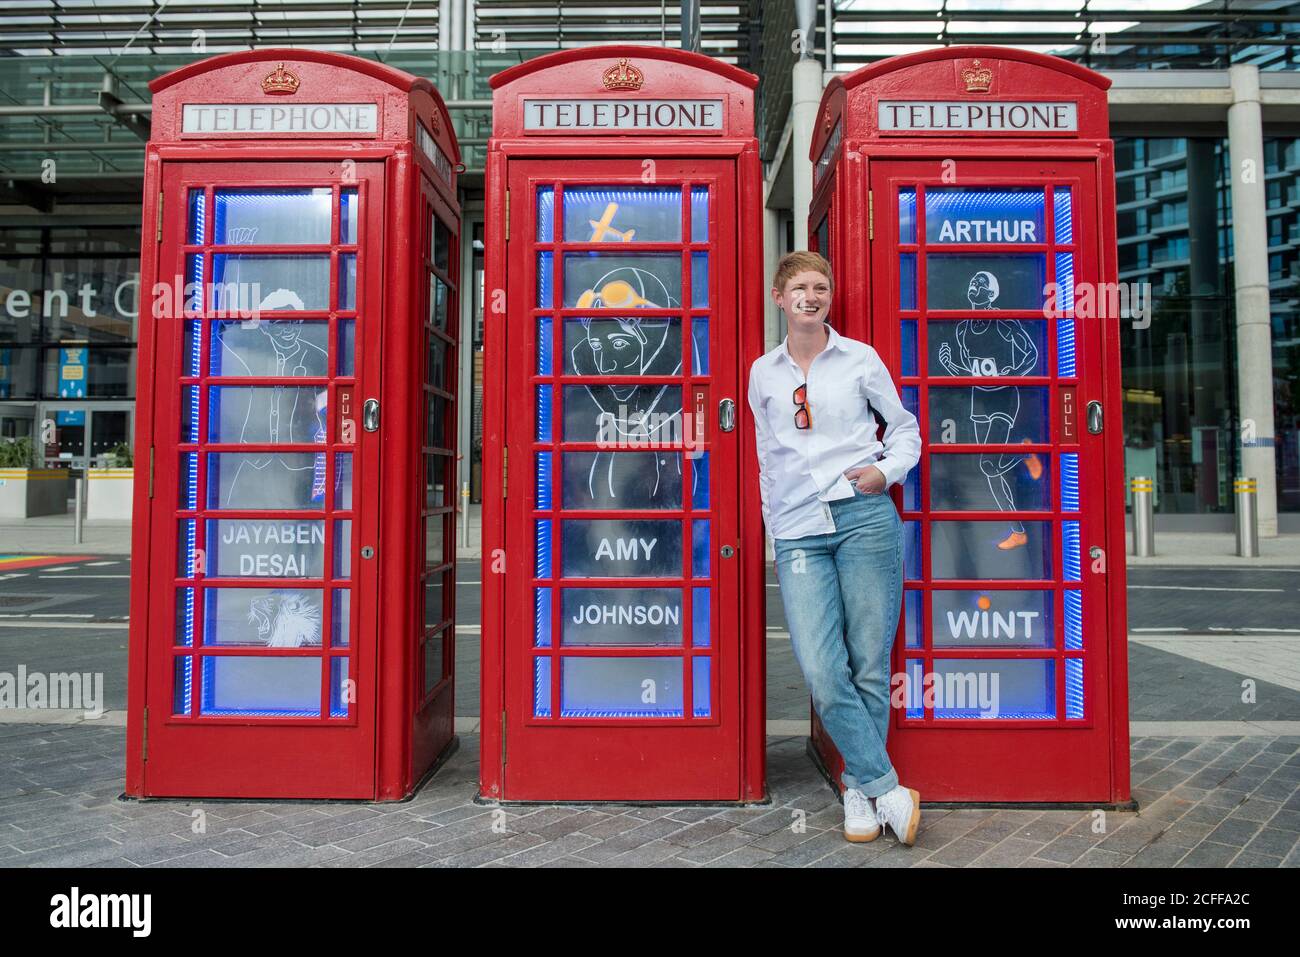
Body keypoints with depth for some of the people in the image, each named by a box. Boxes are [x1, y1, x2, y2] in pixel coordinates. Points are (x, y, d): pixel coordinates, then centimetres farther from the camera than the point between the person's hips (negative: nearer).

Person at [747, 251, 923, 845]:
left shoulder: (860, 359, 9)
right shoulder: (763, 373, 15)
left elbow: (905, 427, 16)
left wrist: (886, 470, -3)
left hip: (864, 518, -1)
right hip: (798, 533, 1)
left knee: (870, 667, 1)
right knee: (822, 673, -12)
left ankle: (859, 789, 20)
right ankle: (888, 791, 4)